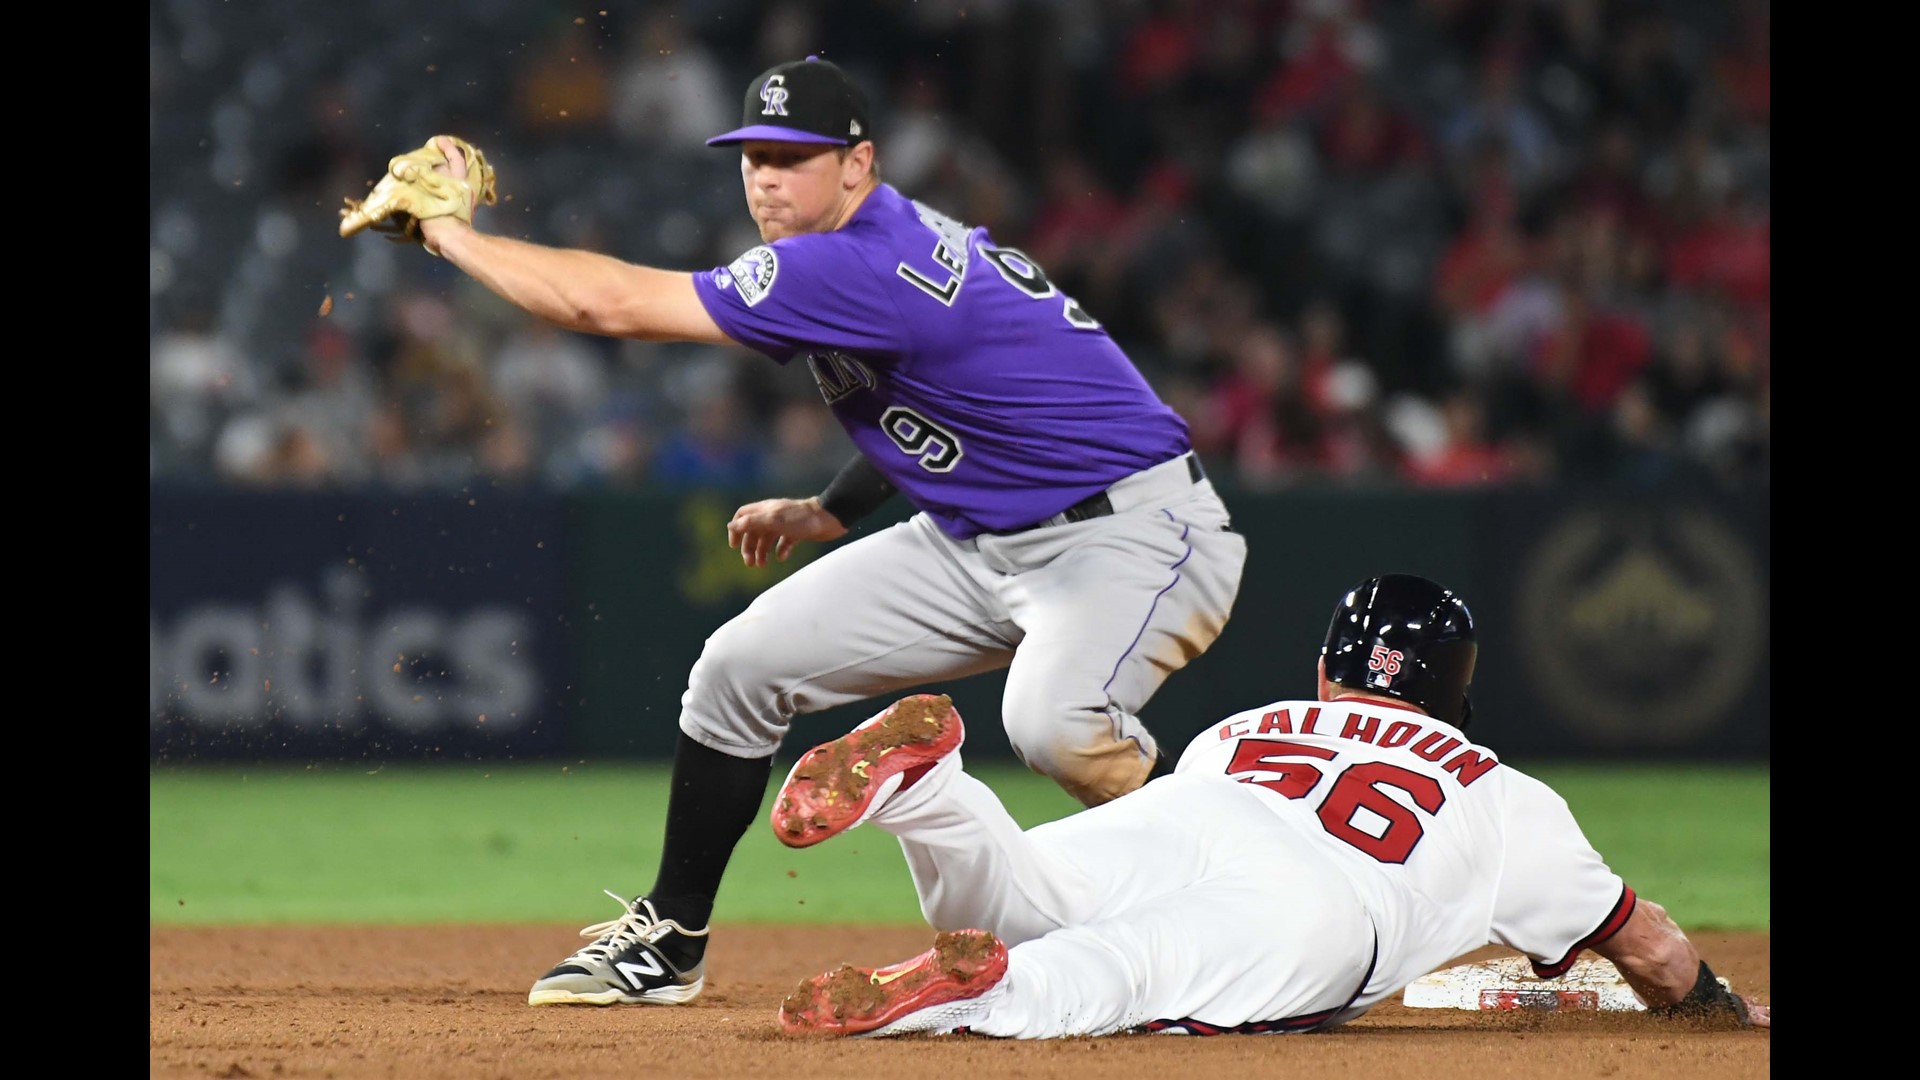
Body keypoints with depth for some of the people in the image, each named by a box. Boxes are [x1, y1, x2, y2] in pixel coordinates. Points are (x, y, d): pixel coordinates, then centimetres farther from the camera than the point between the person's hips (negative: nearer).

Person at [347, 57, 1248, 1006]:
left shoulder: (856, 269, -26)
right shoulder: (894, 240, 4)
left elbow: (609, 303, -24)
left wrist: (454, 234, -13)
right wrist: (829, 512, 17)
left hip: (1132, 529, -10)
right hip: (975, 537, 10)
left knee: (1051, 723, -39)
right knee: (742, 667, 5)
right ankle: (669, 941, 19)